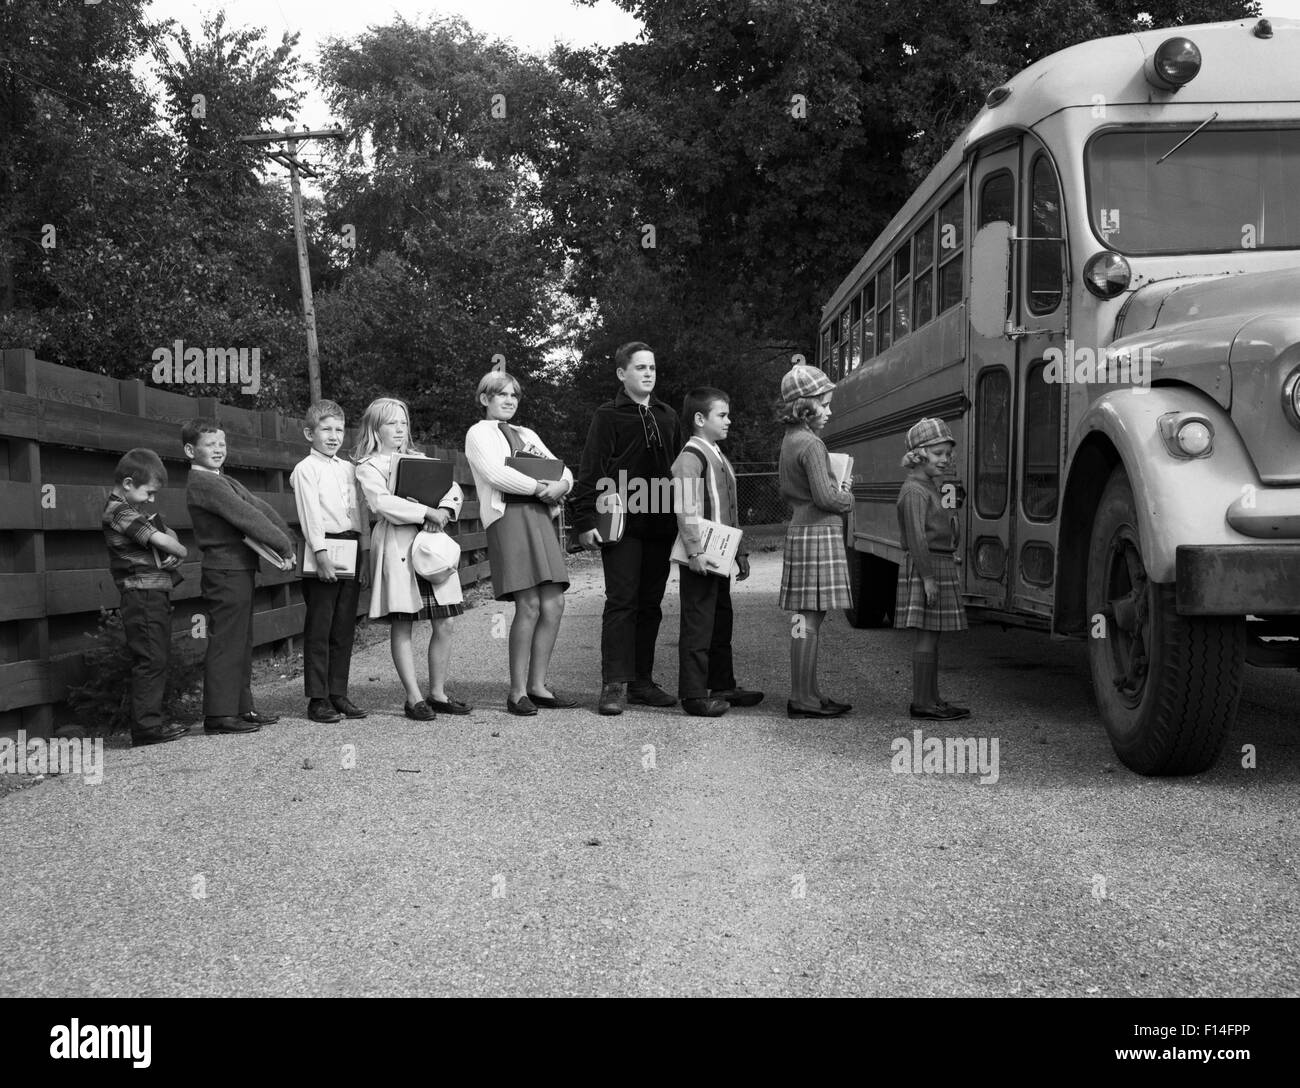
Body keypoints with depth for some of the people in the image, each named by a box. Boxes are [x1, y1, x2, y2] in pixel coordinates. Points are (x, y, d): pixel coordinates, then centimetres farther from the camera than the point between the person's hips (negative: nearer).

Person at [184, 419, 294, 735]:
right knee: (226, 643, -7)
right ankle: (219, 715, -2)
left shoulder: (223, 481, 19)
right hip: (225, 572, -10)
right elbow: (246, 516, -19)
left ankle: (241, 708, 21)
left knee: (241, 642, 14)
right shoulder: (203, 483, -12)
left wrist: (286, 541, 0)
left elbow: (261, 508, 11)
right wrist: (283, 545, -14)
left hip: (240, 569, 10)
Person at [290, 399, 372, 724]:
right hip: (323, 550, -6)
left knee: (344, 629, 8)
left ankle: (338, 693, 15)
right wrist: (321, 554, -17)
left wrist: (365, 554, 11)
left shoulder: (348, 468, 17)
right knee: (318, 630, -2)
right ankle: (318, 699, 2)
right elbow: (310, 514, -10)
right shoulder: (306, 469, -2)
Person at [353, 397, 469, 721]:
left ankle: (438, 693, 14)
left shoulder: (420, 459, 21)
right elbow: (382, 503, -14)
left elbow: (452, 488, 11)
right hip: (397, 545, -5)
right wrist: (427, 512, -19)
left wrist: (445, 510, -11)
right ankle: (414, 698, 5)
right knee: (401, 626, -2)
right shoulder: (368, 467, 3)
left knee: (445, 624, 2)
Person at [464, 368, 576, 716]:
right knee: (529, 605, -14)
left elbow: (562, 468, 20)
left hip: (541, 517, 7)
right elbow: (495, 473, -9)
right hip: (508, 515, -7)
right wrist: (540, 487, -11)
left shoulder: (528, 435, 28)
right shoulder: (479, 433, 8)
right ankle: (517, 691, -5)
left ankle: (537, 685, 8)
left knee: (554, 603, -1)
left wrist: (561, 485, -3)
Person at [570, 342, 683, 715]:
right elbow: (590, 472, -6)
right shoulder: (608, 416, -2)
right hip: (621, 524, -6)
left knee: (650, 604, 9)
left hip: (660, 526, 6)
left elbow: (679, 469, 19)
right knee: (621, 602, -7)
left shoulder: (667, 417, 16)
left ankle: (642, 681, 16)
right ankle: (613, 684, -4)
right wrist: (586, 520, -13)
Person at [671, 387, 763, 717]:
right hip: (700, 560, -10)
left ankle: (721, 686, 28)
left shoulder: (719, 457, 18)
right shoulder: (690, 458, -12)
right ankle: (694, 694, 0)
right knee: (698, 624, -5)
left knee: (721, 621, 17)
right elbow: (686, 510, -20)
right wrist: (695, 552, -25)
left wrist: (740, 552, 20)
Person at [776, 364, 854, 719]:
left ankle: (808, 693, 18)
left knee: (807, 618, 12)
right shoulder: (811, 444, -14)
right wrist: (847, 498, 1)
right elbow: (825, 497, -20)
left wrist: (838, 491, 16)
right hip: (818, 534, -10)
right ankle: (801, 699, -3)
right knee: (808, 618, -7)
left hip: (801, 530, 10)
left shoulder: (789, 441, 14)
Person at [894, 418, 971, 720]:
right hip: (925, 569, -10)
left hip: (940, 568, 10)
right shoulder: (914, 491, -14)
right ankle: (921, 703, -3)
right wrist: (928, 577, -23)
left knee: (932, 637, 13)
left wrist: (947, 566, 21)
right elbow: (916, 537, -20)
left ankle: (931, 699, 19)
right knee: (926, 636, -7)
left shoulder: (931, 488, 19)